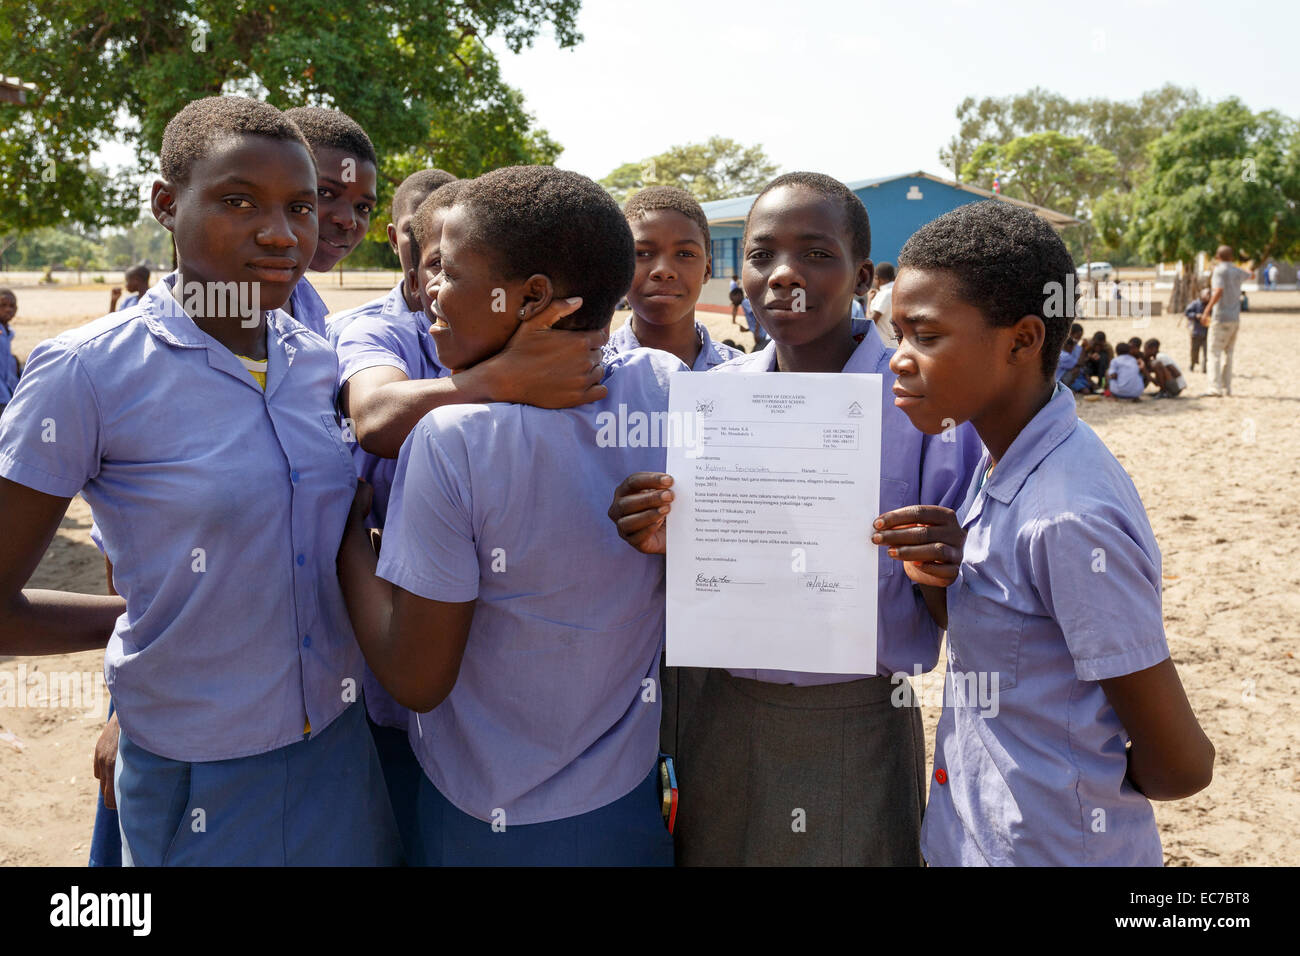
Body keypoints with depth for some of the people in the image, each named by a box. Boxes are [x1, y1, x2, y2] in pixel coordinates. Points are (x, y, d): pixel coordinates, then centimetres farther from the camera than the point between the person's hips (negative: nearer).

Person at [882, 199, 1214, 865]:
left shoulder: (1070, 519, -27)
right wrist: (948, 580, -11)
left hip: (1052, 848, -8)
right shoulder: (998, 464, -1)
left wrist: (1081, 790, -2)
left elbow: (1180, 765, -20)